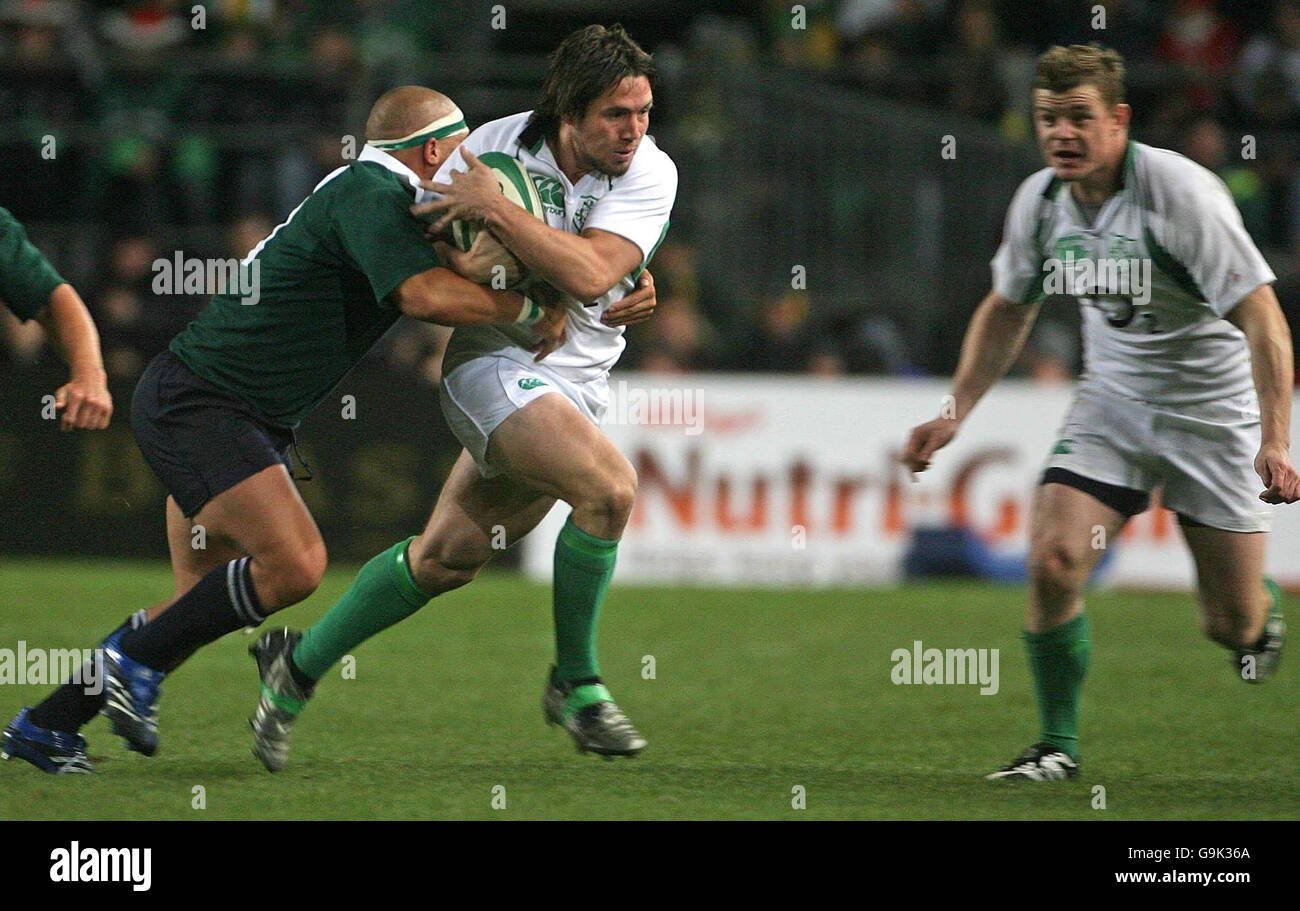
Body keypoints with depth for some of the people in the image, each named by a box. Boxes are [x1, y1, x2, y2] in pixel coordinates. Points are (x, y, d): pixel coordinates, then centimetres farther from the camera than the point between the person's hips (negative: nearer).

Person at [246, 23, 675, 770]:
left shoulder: (652, 173, -8)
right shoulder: (495, 147, -10)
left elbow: (590, 274, -22)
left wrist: (496, 210, -26)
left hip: (579, 385, 4)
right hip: (497, 365, -4)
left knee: (450, 557, 9)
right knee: (610, 484, -28)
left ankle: (298, 668, 26)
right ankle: (575, 685, -12)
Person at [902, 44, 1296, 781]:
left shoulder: (1179, 191, -24)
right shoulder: (1040, 200, -6)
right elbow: (1007, 311, 13)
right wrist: (955, 415, 8)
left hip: (1212, 410, -4)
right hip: (1111, 402, 4)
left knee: (1233, 625, 0)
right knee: (1053, 562, -17)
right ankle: (1059, 744, -1)